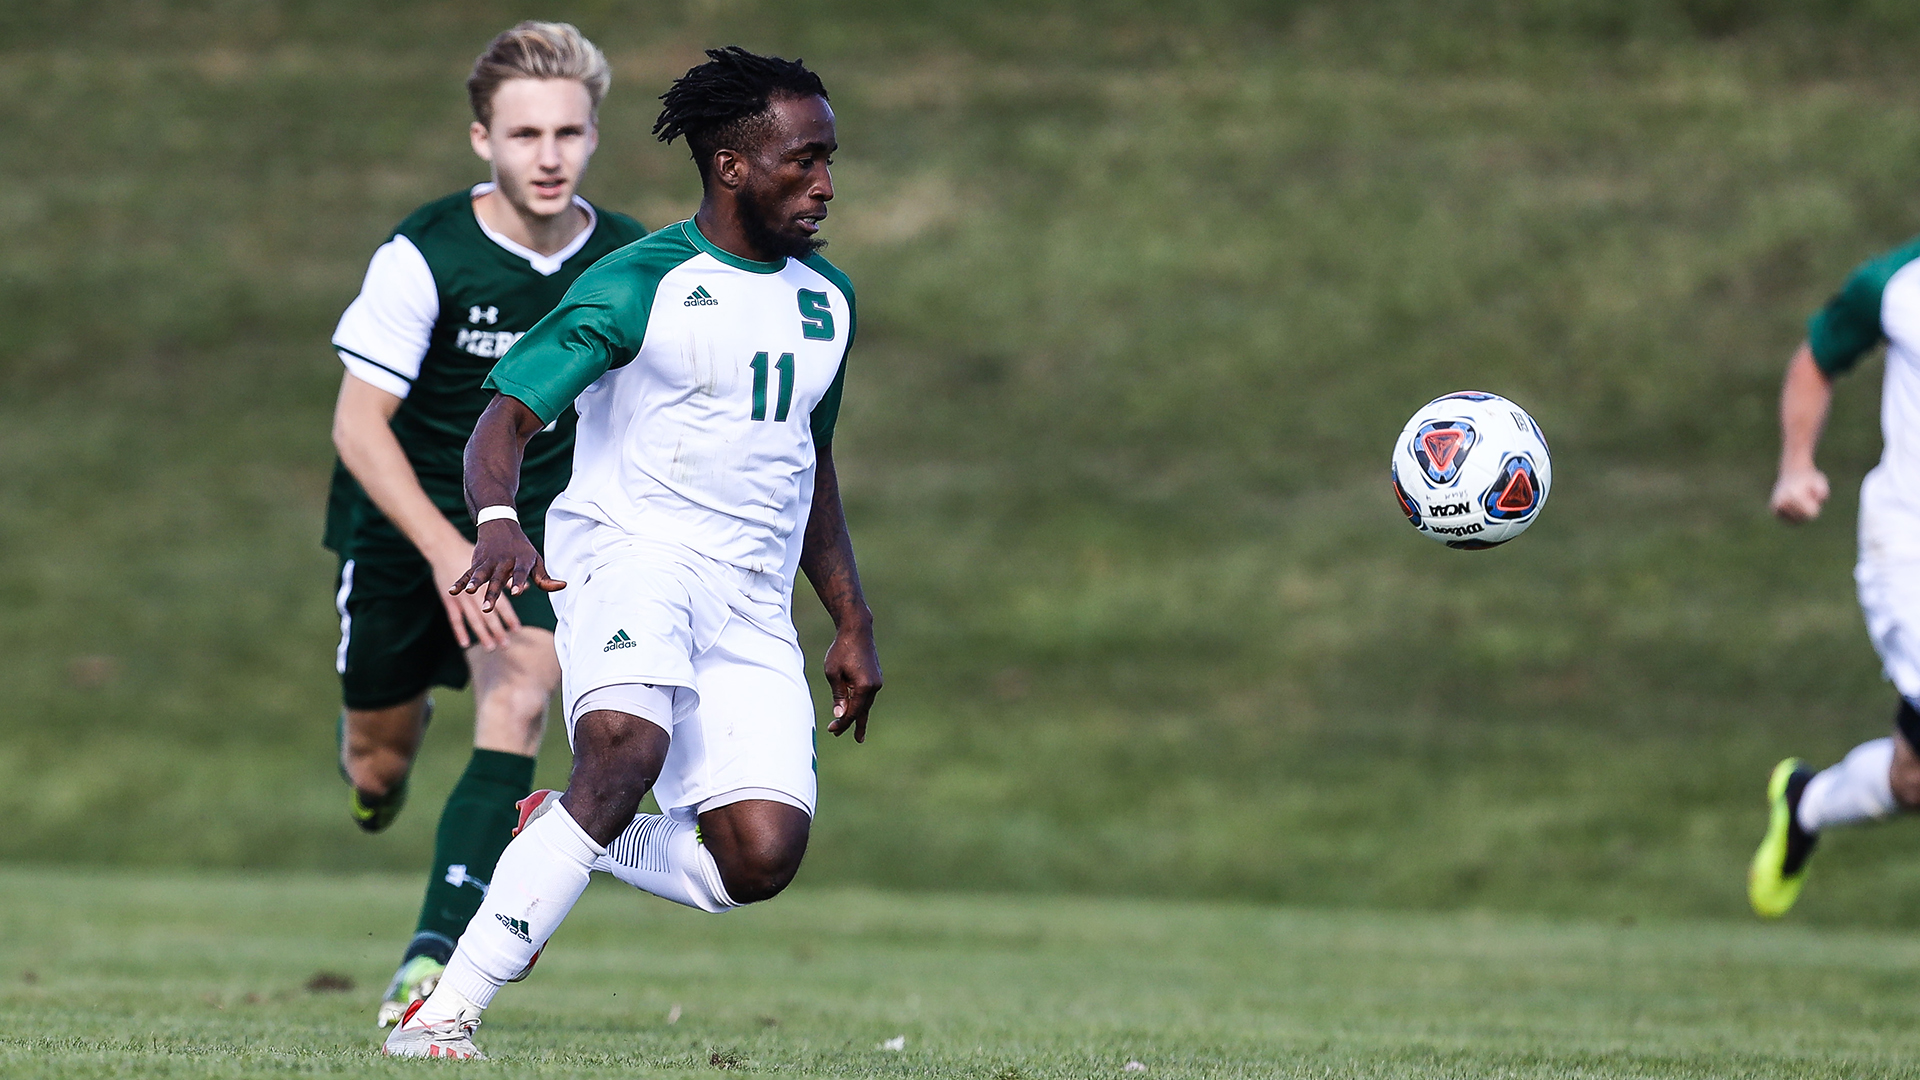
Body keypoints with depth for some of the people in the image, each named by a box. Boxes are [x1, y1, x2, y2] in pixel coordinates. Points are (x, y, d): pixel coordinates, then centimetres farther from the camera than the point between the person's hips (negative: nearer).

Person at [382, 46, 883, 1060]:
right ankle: (444, 1013, -30)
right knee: (626, 749, -34)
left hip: (753, 603, 6)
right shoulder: (638, 284, -6)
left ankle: (559, 834, 17)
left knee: (761, 859, -13)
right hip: (631, 552, -6)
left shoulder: (825, 301, 15)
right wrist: (500, 521, -32)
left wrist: (854, 624, 23)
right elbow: (506, 413, -11)